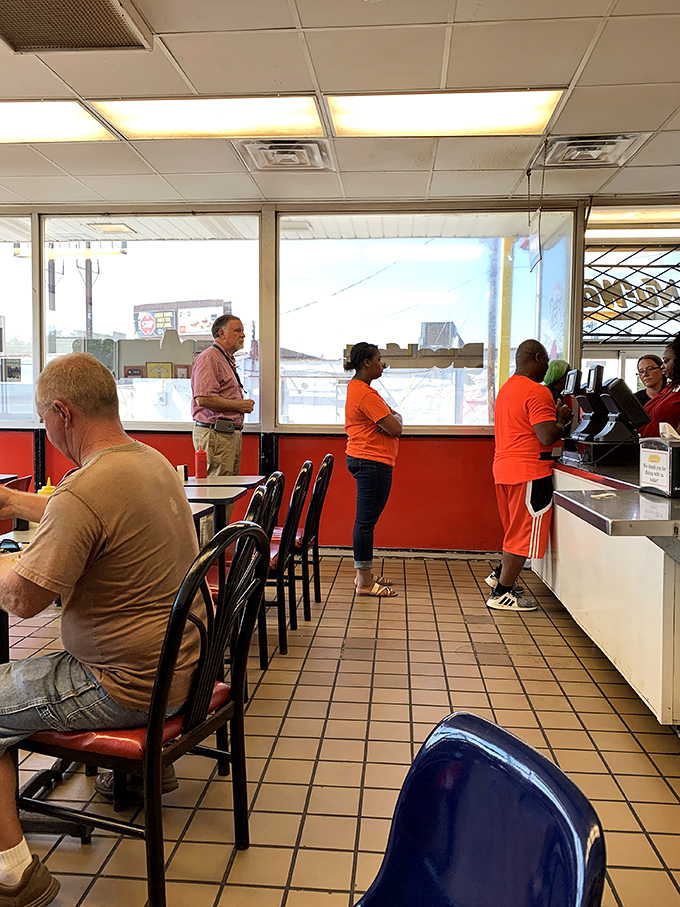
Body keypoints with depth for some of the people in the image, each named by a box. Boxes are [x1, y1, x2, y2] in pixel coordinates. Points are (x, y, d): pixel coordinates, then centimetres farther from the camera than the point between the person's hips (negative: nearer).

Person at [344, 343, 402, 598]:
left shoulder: (355, 387, 16)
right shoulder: (366, 394, -18)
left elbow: (383, 422, 21)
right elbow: (395, 428, -19)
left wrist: (389, 418, -1)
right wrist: (395, 416, 1)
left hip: (361, 459, 11)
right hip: (373, 462, -11)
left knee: (366, 520, 16)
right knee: (366, 521, -6)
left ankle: (364, 574, 25)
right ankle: (365, 582, 0)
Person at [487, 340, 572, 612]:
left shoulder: (506, 388, 17)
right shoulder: (537, 391, -14)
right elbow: (548, 436, -20)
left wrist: (555, 416, 16)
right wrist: (562, 422, -1)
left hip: (504, 467, 9)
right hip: (529, 470, -9)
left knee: (517, 529, 23)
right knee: (525, 532, 0)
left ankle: (500, 575, 30)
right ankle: (502, 593, 5)